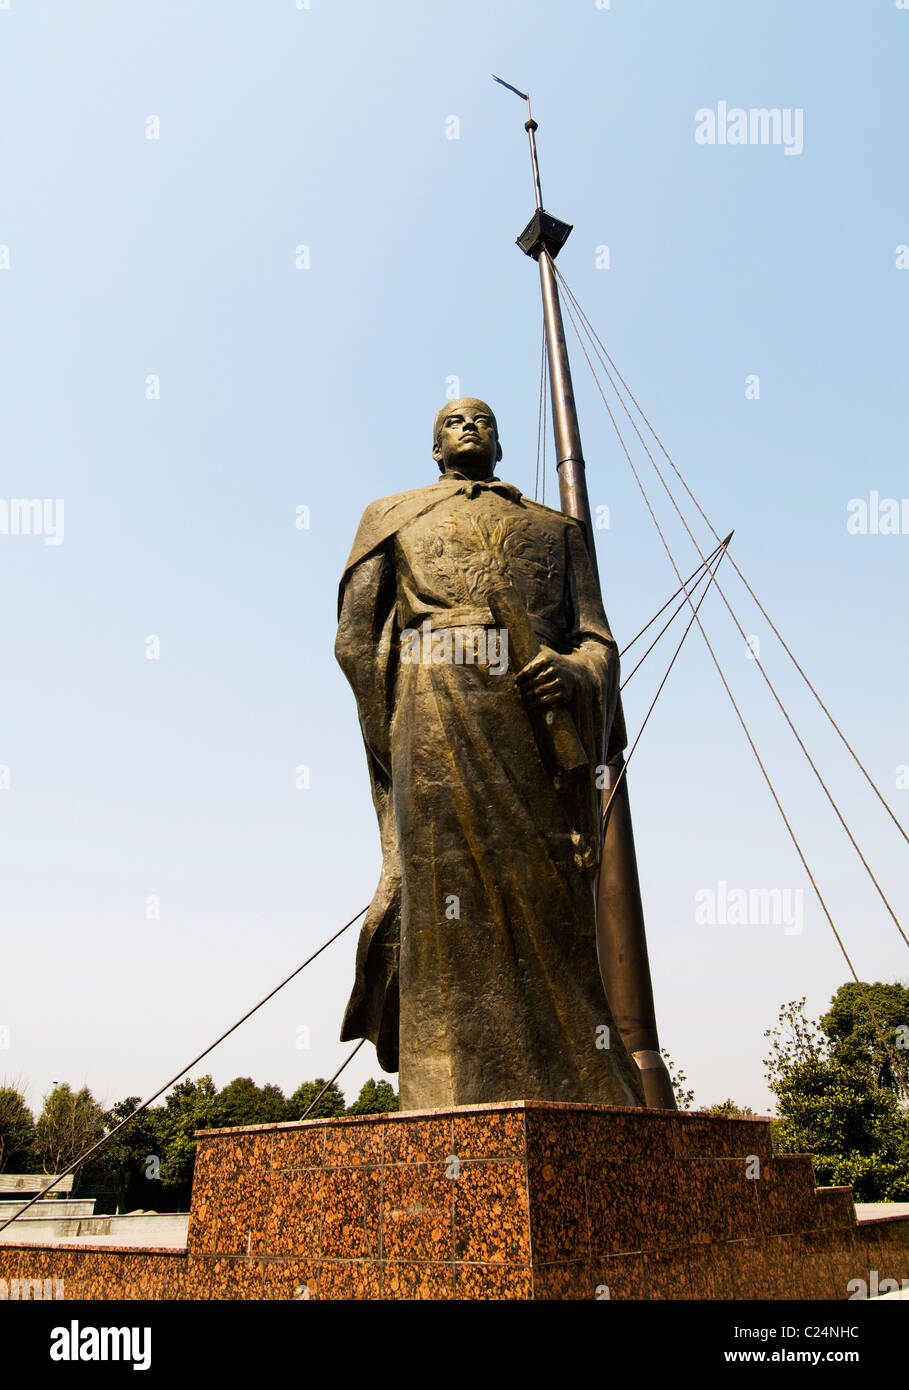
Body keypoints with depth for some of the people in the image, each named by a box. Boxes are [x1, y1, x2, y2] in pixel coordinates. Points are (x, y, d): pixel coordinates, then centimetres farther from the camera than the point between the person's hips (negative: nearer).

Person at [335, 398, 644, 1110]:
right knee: (451, 904, -11)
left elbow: (599, 639, 17)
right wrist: (397, 745, -1)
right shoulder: (395, 516, 26)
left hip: (539, 722, 2)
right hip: (437, 710, -2)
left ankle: (568, 1111, -1)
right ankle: (458, 1106, -9)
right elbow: (355, 637, 12)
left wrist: (573, 673, -9)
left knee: (552, 913, -4)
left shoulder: (555, 528, 30)